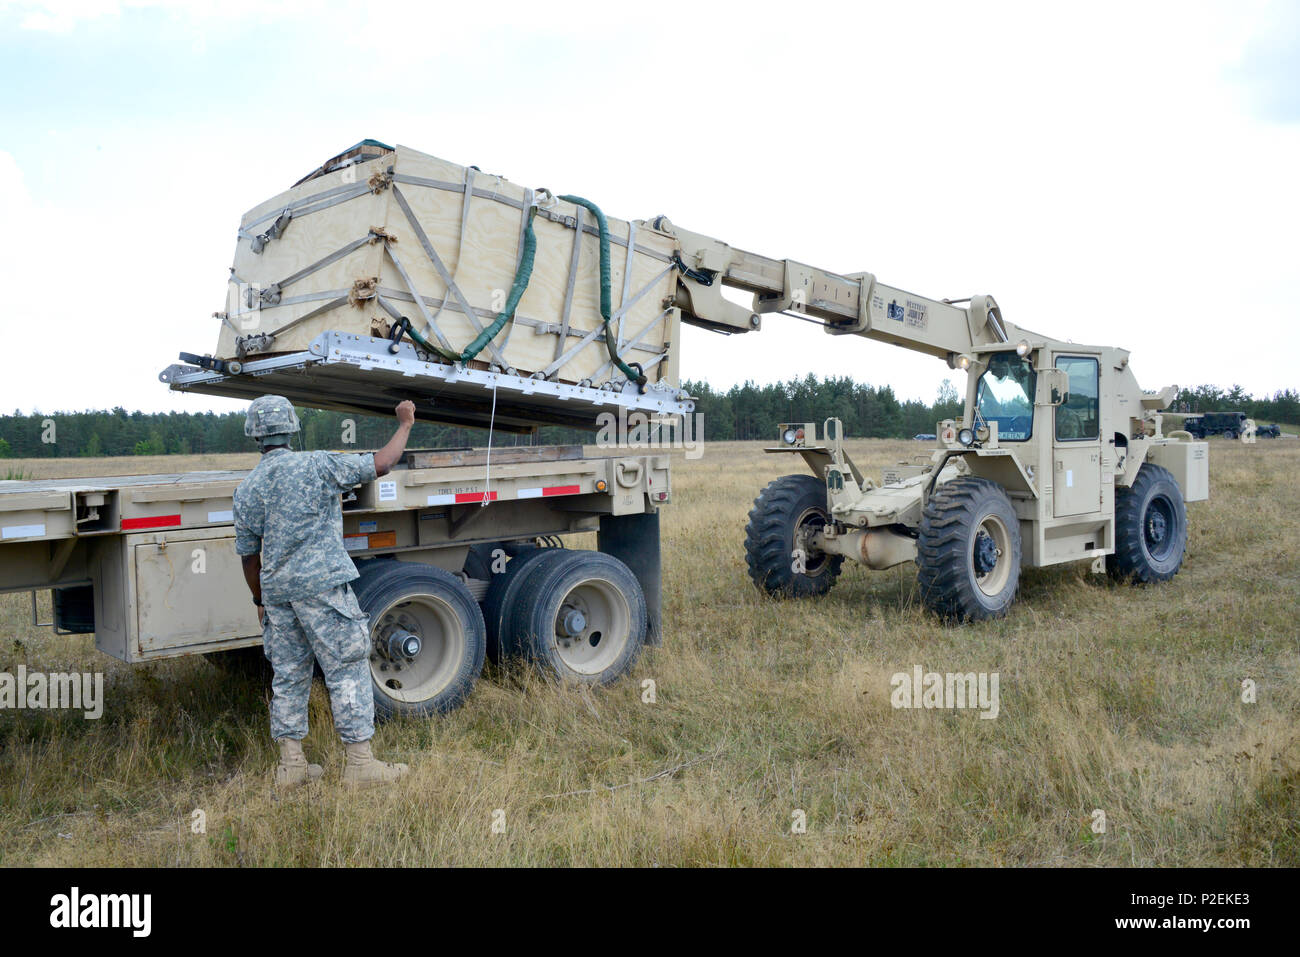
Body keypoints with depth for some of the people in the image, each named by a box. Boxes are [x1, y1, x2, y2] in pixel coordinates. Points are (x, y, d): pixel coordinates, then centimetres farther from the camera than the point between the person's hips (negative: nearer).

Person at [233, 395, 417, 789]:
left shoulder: (246, 490, 7)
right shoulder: (316, 466, -7)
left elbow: (248, 553, 13)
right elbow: (380, 464, -4)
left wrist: (261, 600, 25)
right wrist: (405, 425, 11)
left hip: (277, 589, 5)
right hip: (322, 584, -5)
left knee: (289, 675, 13)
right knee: (347, 671, 0)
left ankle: (291, 765, 18)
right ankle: (360, 763, 2)